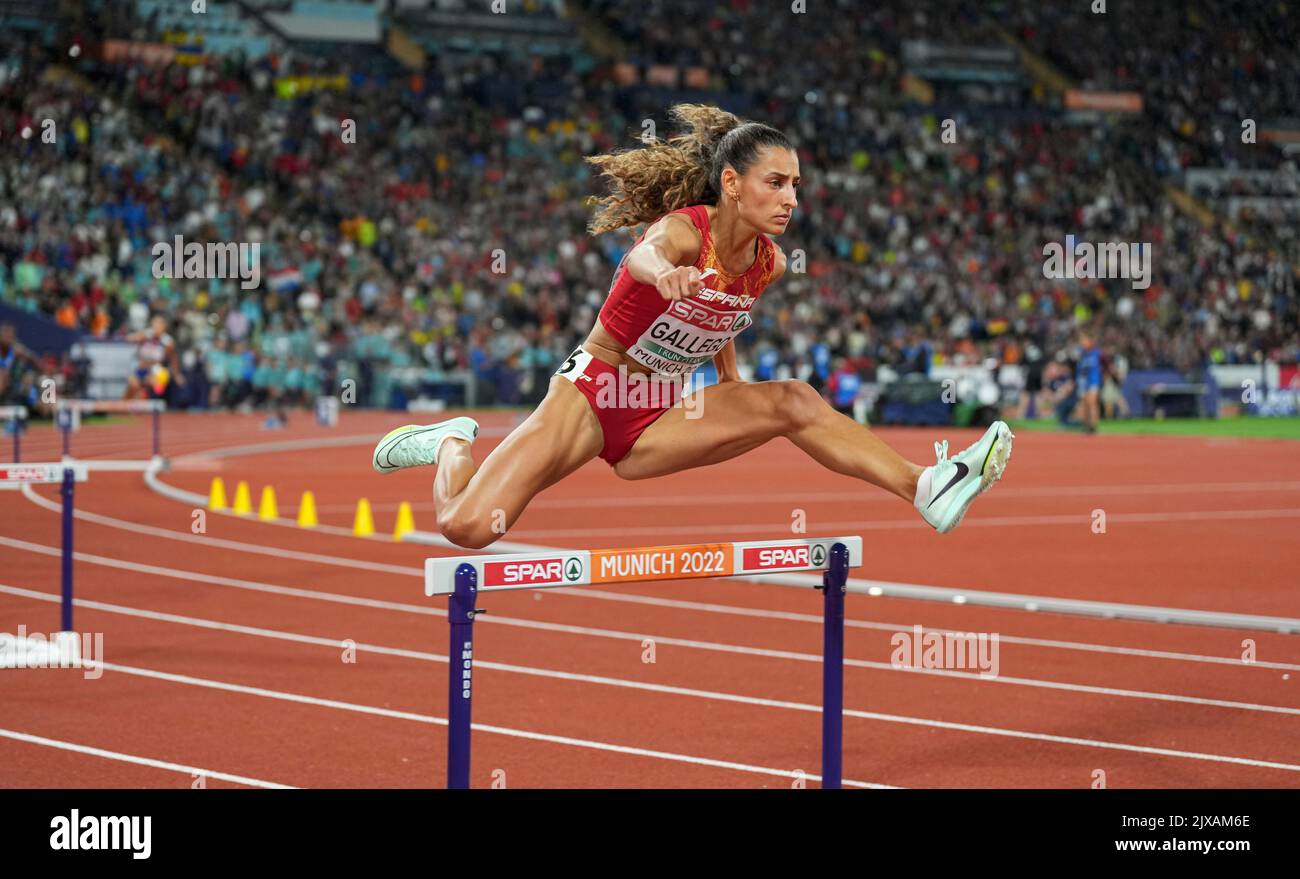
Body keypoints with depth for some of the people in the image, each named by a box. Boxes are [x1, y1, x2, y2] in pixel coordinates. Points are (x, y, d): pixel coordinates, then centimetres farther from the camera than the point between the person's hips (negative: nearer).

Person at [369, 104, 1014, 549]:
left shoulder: (768, 263, -1)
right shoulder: (686, 231, -22)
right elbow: (646, 253, -50)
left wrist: (733, 390, 18)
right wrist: (663, 271, -73)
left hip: (656, 421, 5)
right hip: (591, 392, -5)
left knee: (792, 403, -17)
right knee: (466, 528, -19)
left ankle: (925, 489, -22)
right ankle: (453, 445, 14)